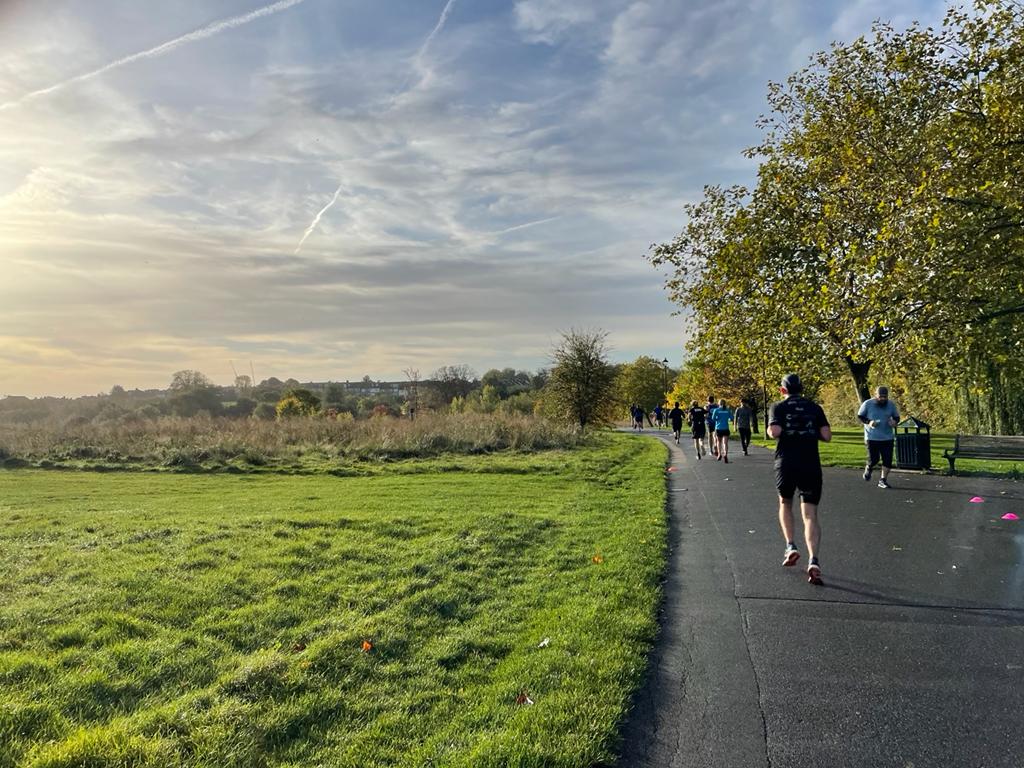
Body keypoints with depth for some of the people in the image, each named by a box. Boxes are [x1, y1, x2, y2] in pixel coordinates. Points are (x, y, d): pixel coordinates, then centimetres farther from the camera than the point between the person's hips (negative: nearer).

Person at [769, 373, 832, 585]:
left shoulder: (778, 407, 1)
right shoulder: (814, 407, 9)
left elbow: (775, 431, -15)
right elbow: (827, 436, 1)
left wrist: (770, 430, 7)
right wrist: (811, 432, 19)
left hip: (786, 464, -1)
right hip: (811, 465, 1)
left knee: (785, 504, 24)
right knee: (810, 515, -1)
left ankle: (790, 546, 11)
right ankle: (813, 560, -18)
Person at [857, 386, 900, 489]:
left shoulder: (891, 404, 3)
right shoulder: (867, 404, -6)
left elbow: (897, 417, 14)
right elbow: (860, 416, 1)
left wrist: (895, 422, -10)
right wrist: (868, 422, -17)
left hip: (887, 437, 3)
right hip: (872, 437, -3)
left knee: (888, 460, 0)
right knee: (874, 459, -2)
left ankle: (883, 480, 13)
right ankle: (868, 468, 33)